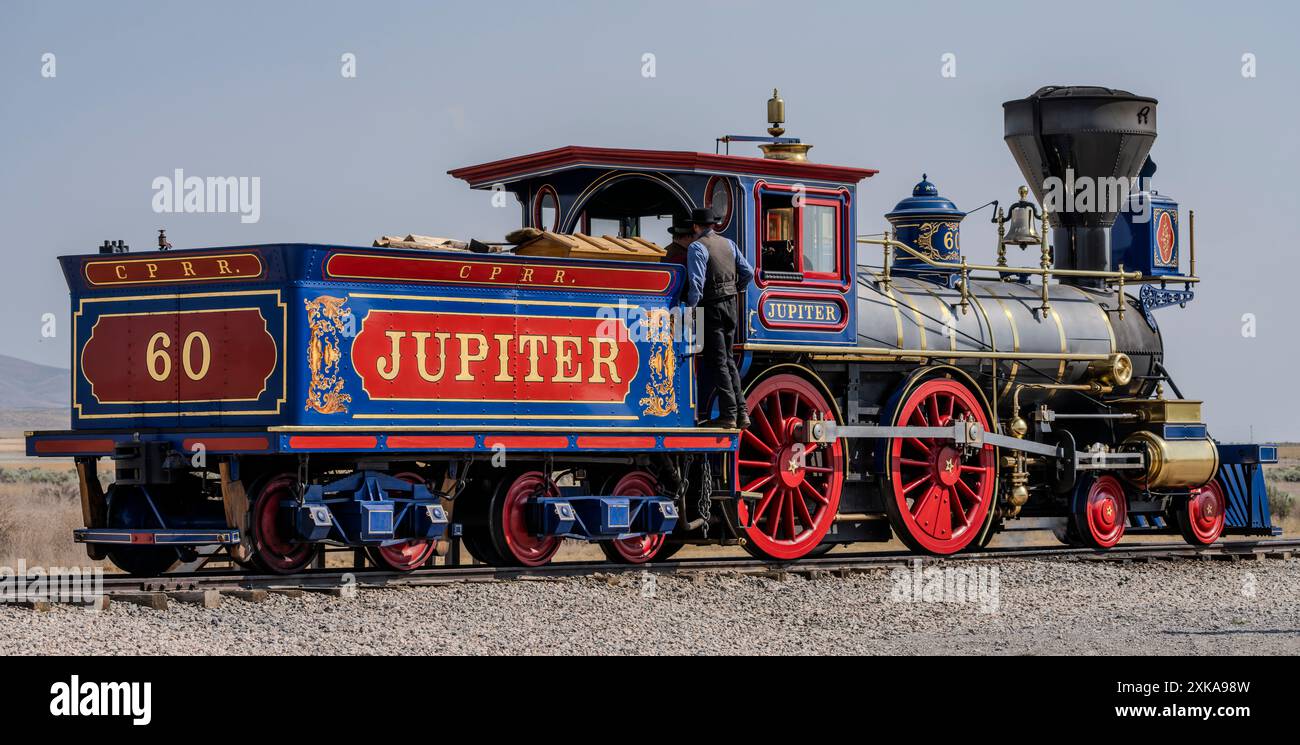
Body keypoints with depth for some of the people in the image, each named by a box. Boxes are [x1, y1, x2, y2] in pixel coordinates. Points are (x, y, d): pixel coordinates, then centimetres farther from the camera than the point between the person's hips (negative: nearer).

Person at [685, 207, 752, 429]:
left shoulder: (697, 248, -11)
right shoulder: (728, 244, 10)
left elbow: (696, 283, -20)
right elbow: (748, 273, 11)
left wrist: (690, 309, -14)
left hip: (711, 306, -7)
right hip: (730, 304, 7)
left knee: (717, 362, -2)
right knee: (728, 359, 15)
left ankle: (728, 415, -4)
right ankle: (741, 413, 10)